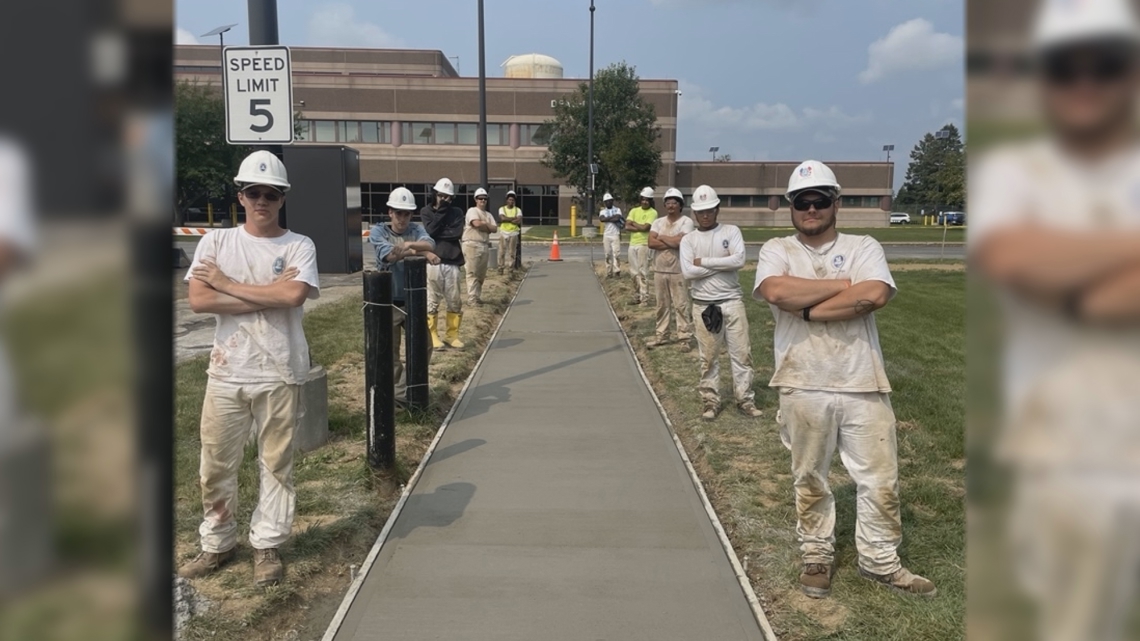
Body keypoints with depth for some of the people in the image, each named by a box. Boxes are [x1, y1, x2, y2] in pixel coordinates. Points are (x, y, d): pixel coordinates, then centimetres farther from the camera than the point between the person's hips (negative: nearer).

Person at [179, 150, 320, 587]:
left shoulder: (299, 246, 0)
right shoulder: (216, 241, 4)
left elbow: (293, 295, -20)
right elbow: (199, 301, -10)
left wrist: (228, 284, -11)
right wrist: (269, 295, -13)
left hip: (280, 374, -2)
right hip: (226, 373, 2)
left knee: (276, 462, 7)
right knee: (216, 464, 10)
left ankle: (267, 545, 22)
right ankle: (217, 544, 28)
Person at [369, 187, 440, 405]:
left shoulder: (416, 229, 6)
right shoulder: (378, 231, -3)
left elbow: (430, 245, -15)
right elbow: (388, 254, -22)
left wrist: (408, 245, -32)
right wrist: (421, 252, -21)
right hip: (388, 303, -4)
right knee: (389, 353, 3)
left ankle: (404, 392, 24)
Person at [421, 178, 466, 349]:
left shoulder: (457, 212, 10)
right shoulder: (426, 211, 6)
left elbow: (457, 233, -5)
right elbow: (430, 231, -11)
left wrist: (438, 233, -7)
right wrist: (441, 211, -8)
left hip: (452, 262, 2)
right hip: (433, 262, -2)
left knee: (455, 301, 5)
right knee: (432, 301, 1)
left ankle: (452, 334, 17)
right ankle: (432, 335, 11)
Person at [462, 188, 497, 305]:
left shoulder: (488, 215, 19)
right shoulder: (472, 211, -3)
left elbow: (495, 229, 6)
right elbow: (477, 224, -20)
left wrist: (484, 224, -8)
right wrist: (488, 227, -3)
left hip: (484, 246, 8)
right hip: (472, 245, -8)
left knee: (481, 274, 11)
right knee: (472, 273, -8)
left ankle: (477, 297, 20)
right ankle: (472, 299, -9)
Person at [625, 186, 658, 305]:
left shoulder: (653, 213, -4)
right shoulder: (634, 211, 11)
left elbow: (645, 227, -16)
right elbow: (627, 227, -1)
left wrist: (634, 223, -1)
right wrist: (640, 228, -10)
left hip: (644, 244, -6)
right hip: (632, 244, 6)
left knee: (643, 272, -8)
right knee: (635, 272, 11)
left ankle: (645, 297, -7)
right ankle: (639, 295, 22)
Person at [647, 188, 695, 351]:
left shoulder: (686, 222, -6)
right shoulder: (658, 222, 8)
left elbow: (681, 242, -21)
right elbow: (651, 243, -6)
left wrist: (662, 237, -7)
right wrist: (672, 242, -13)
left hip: (678, 271, -5)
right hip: (659, 270, 5)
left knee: (681, 305, -2)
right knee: (662, 305, 12)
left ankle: (685, 338, 2)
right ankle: (661, 335, 20)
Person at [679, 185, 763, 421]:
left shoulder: (731, 231, 2)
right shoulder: (688, 239, 2)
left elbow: (739, 260, -15)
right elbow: (687, 272, -13)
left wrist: (704, 262, -12)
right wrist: (723, 264, -12)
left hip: (732, 302, 0)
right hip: (703, 305, 0)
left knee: (741, 353, 5)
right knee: (708, 357, 8)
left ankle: (745, 400, 15)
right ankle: (711, 402, 18)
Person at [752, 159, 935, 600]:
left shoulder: (864, 248, 4)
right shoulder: (777, 250, 3)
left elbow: (876, 295, -16)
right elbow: (775, 291, -19)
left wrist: (809, 310, -14)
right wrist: (844, 285, -12)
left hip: (862, 385, 1)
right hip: (803, 386, 0)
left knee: (880, 479, 7)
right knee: (809, 478, 12)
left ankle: (880, 561, 24)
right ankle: (817, 555, 29)